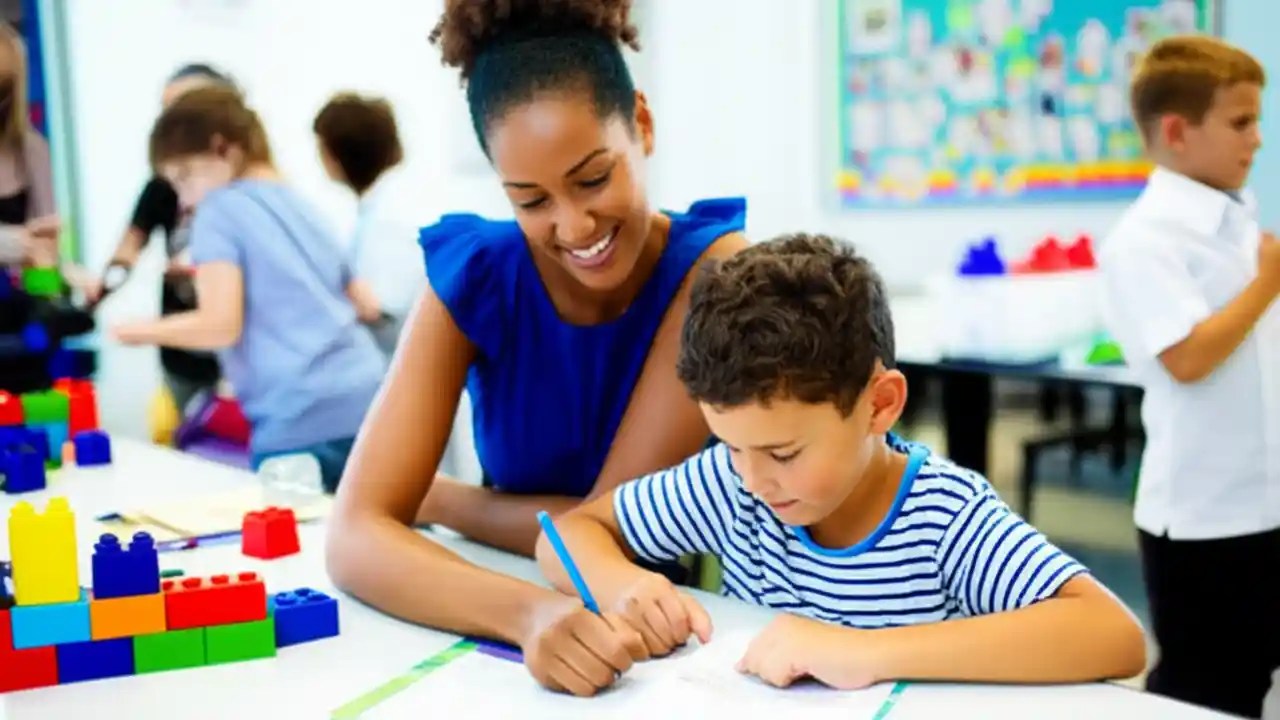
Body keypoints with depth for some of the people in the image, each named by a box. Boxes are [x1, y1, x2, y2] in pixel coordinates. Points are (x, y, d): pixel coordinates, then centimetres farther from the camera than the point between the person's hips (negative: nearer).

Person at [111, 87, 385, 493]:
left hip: (303, 422, -7)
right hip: (365, 406, 7)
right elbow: (364, 302, 26)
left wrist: (145, 331, 7)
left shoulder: (220, 210, 0)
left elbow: (221, 325, -11)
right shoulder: (297, 204, 21)